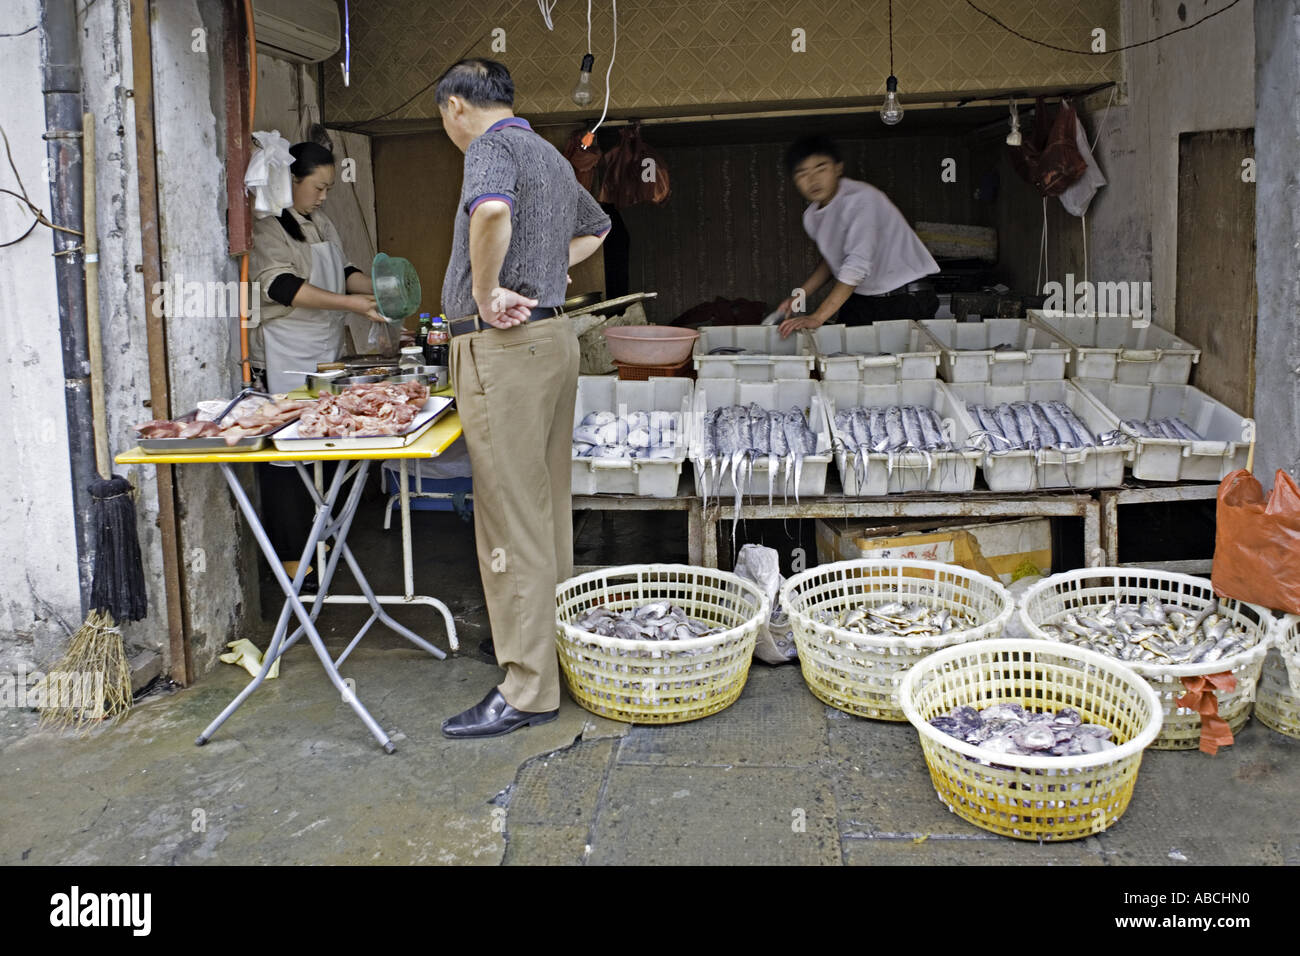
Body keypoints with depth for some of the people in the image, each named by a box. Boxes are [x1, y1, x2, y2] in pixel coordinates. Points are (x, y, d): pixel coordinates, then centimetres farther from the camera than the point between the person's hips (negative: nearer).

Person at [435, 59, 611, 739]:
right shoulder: (551, 157, 20)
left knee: (511, 515, -7)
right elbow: (595, 229, 37)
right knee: (547, 500, 15)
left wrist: (485, 292, -19)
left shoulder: (492, 146, -9)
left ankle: (527, 689, -2)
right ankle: (545, 634, 26)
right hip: (554, 333, 10)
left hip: (502, 344, -10)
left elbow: (492, 210, -33)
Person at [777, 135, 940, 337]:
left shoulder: (860, 199, -20)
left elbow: (857, 265, -29)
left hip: (904, 303, -7)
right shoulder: (812, 216, 5)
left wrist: (816, 318, -33)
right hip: (859, 302, 7)